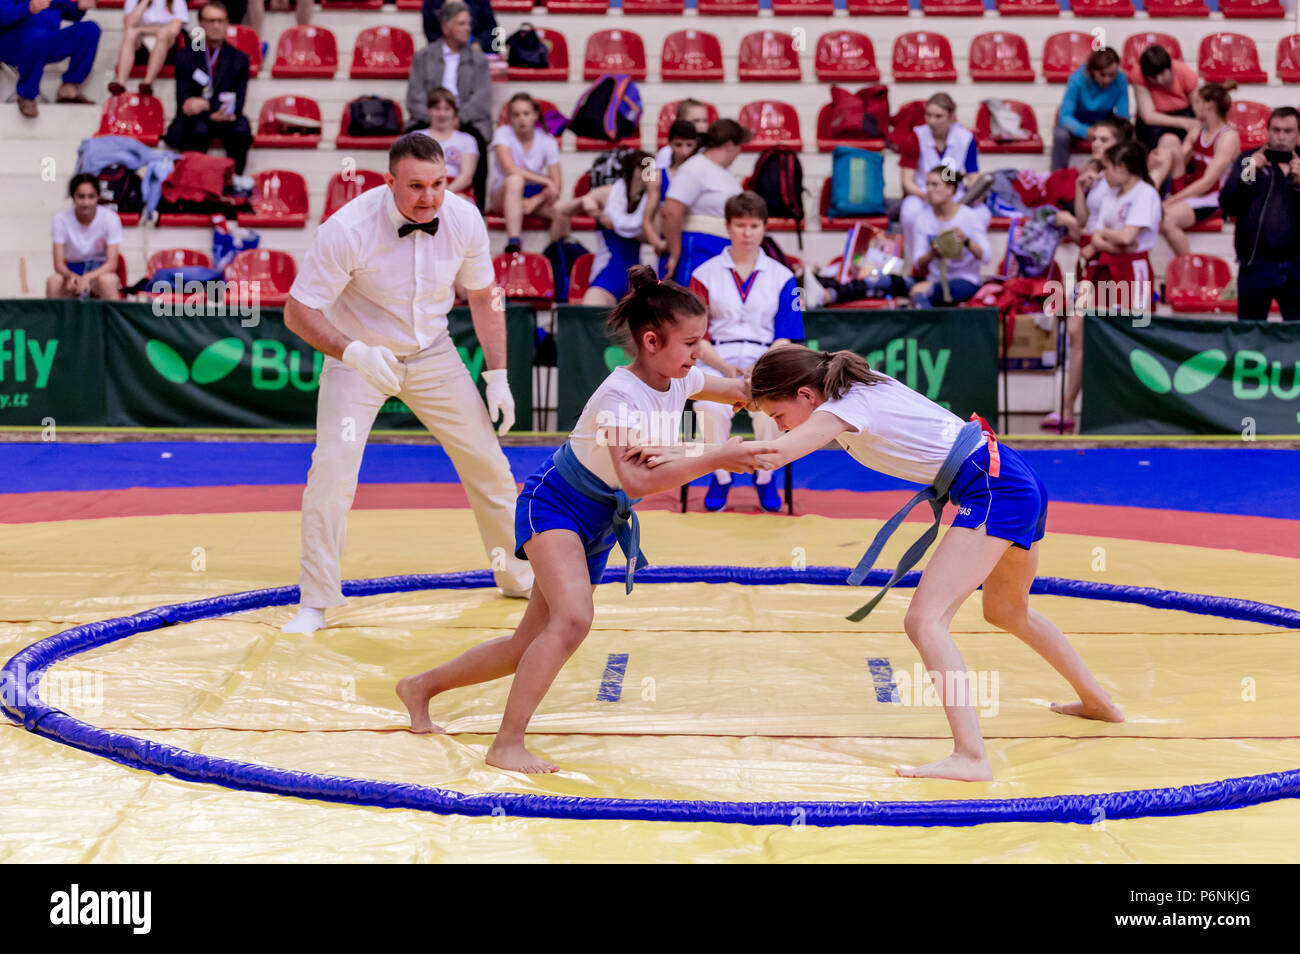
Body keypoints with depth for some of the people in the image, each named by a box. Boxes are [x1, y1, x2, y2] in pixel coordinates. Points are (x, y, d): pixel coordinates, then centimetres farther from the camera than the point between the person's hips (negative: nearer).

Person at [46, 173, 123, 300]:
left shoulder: (110, 218, -12)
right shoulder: (61, 219, -8)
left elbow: (112, 263, -16)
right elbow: (59, 263, -11)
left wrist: (88, 278, -34)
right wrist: (72, 276, -34)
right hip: (72, 271, 1)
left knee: (107, 280, -37)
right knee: (53, 281, -32)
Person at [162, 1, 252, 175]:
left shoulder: (239, 59, 6)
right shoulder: (185, 56, 3)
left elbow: (237, 104, -4)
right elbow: (184, 100, -6)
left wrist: (206, 104, -23)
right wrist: (213, 114, -25)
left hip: (225, 119, 1)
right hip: (195, 119, -1)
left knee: (241, 130, -32)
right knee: (199, 130, -36)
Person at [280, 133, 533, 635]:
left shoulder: (464, 219, -17)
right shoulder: (346, 230, -29)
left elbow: (483, 297, 0)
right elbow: (299, 311, -25)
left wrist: (497, 376, -3)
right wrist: (355, 353, -40)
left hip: (432, 353, 4)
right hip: (357, 355, -4)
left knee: (488, 462, 6)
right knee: (332, 467, -19)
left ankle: (518, 574, 29)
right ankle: (315, 603, -5)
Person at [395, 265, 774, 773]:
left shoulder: (679, 380, -5)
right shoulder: (620, 395, -29)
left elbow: (738, 390, 14)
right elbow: (635, 481, -40)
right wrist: (712, 459, -44)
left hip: (599, 523, 8)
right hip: (554, 503, -8)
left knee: (531, 646, 9)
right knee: (573, 619, -30)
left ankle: (422, 686, 28)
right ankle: (507, 745, -23)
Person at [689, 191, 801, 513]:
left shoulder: (781, 277, 10)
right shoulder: (705, 274, 8)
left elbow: (786, 339, 5)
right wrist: (725, 368, -14)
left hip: (765, 362, 0)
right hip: (717, 362, 0)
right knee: (709, 407, -33)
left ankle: (764, 477, -9)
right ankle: (720, 477, -8)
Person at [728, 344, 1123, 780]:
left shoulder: (844, 408, -17)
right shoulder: (857, 385, 9)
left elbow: (774, 453, -32)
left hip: (993, 490, -11)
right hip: (1019, 481, 11)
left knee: (924, 620, -19)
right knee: (1008, 611, 31)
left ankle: (970, 757, -29)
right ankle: (1098, 702, 50)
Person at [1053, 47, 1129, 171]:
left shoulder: (1120, 80, -21)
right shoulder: (1077, 79, -26)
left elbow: (1123, 117, -18)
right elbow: (1064, 117, -29)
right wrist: (1086, 132, -48)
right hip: (1077, 124, -2)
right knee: (1061, 135, -34)